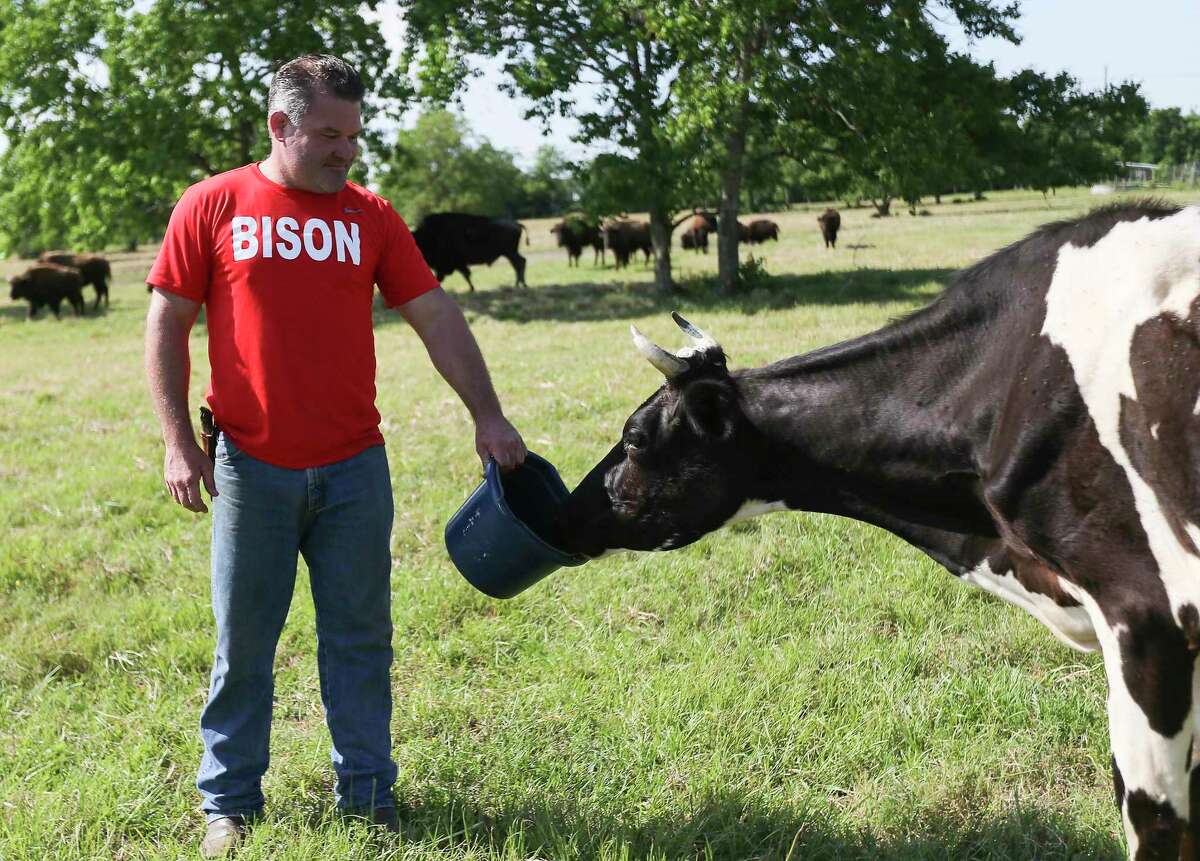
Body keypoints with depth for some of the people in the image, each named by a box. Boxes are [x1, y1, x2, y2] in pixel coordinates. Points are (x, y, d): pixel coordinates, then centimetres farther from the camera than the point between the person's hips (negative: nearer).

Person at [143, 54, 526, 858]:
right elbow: (168, 325, 2)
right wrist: (179, 442, -5)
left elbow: (437, 316, 6)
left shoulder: (370, 216, 6)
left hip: (355, 469, 2)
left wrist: (488, 415, -1)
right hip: (252, 471, -2)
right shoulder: (213, 206, 0)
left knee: (361, 638, 8)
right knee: (243, 643, 6)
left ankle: (368, 793, 20)